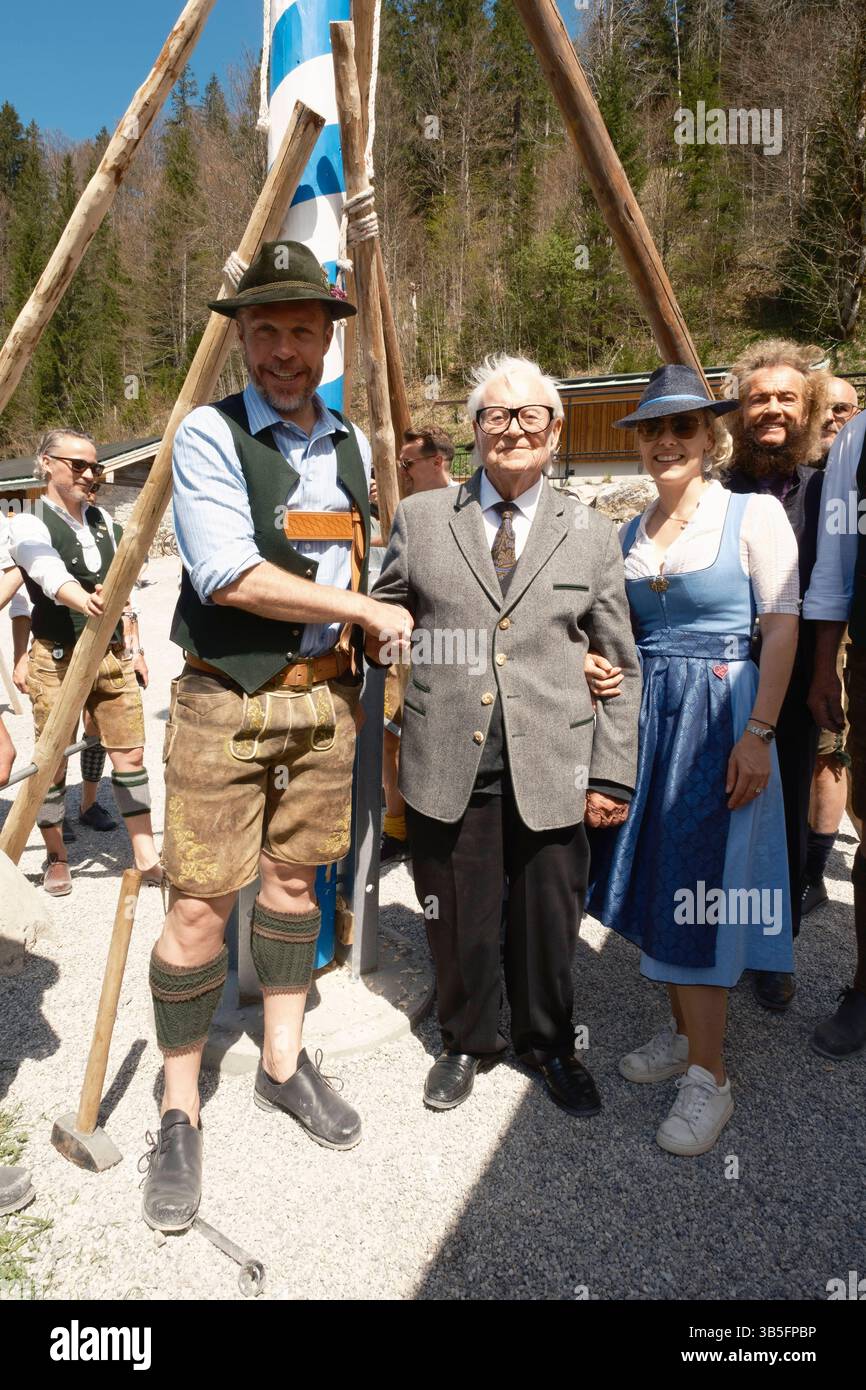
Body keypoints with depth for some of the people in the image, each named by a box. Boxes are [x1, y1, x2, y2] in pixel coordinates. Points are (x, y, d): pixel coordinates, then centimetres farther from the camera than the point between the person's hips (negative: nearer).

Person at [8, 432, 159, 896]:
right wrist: (85, 601, -50)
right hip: (58, 659, -5)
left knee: (130, 755, 4)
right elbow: (51, 575, -29)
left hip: (111, 656, 5)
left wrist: (134, 648, 12)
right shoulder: (29, 525, -8)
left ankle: (146, 857, 13)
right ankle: (56, 859, 24)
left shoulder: (104, 522, 11)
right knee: (52, 765, 6)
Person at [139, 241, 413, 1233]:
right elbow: (228, 576, -18)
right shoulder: (209, 434, -7)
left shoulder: (352, 445, 12)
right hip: (224, 702, -5)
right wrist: (367, 610, -13)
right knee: (199, 904, -2)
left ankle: (283, 1064, 32)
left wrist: (363, 652, 13)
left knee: (294, 879, 14)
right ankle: (179, 1115, 17)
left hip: (326, 695, 6)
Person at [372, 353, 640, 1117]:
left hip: (552, 773, 0)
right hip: (446, 767, 0)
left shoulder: (593, 535, 7)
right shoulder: (419, 517, 6)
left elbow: (621, 667, 6)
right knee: (459, 925, 11)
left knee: (549, 924, 12)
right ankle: (467, 1043, 39)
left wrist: (612, 774, 1)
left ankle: (550, 1045, 39)